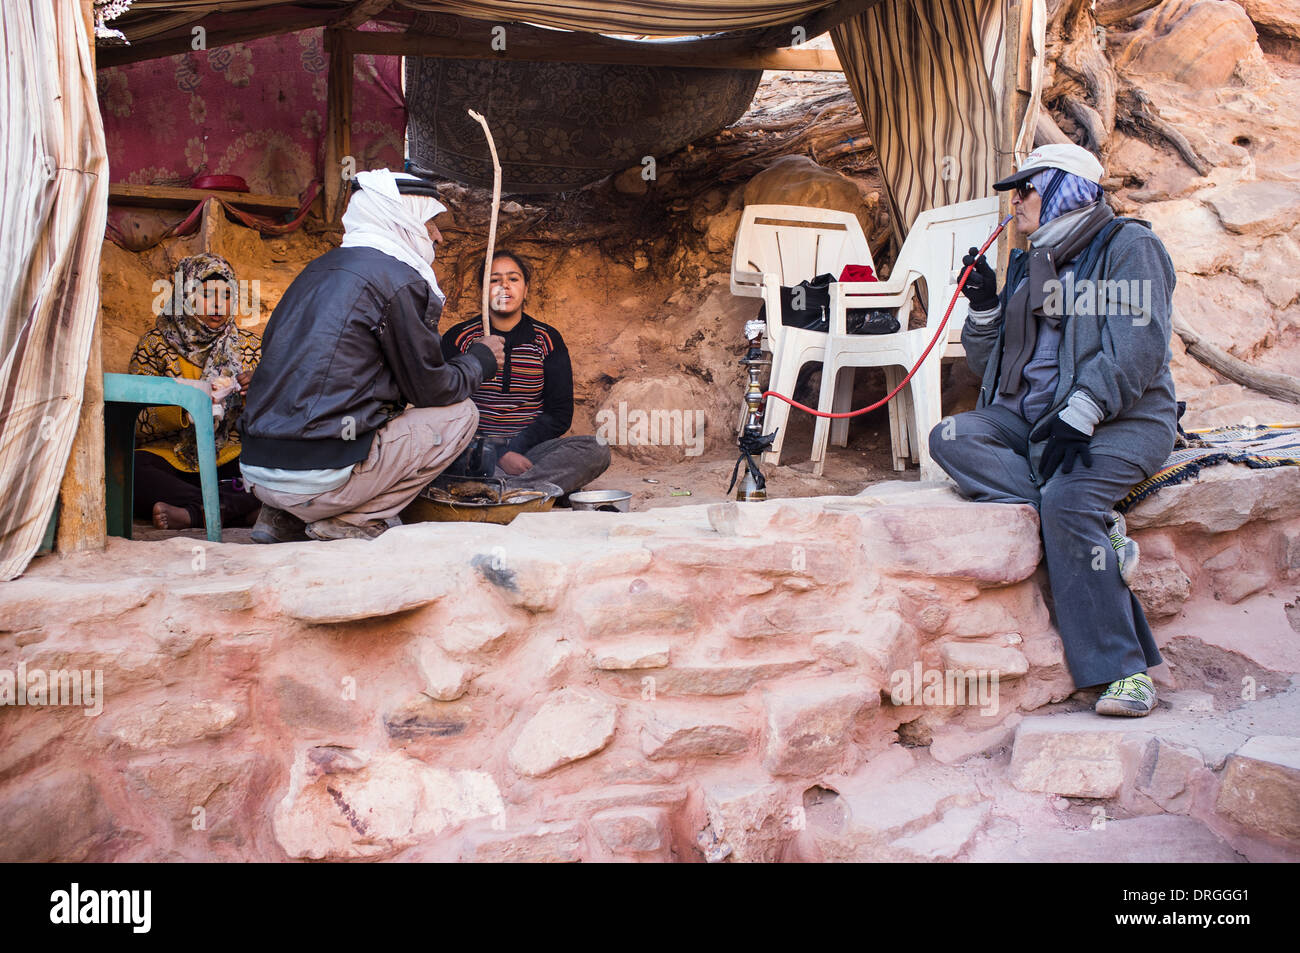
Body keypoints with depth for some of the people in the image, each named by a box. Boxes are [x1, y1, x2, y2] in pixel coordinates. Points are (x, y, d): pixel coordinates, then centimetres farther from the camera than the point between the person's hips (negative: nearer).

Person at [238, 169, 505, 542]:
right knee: (460, 414, 5)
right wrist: (481, 359, 17)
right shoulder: (398, 278, -7)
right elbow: (432, 390, -4)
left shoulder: (320, 268, 17)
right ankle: (354, 522, -1)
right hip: (316, 480, -8)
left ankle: (284, 518, 15)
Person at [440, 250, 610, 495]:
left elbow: (560, 414, 8)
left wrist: (515, 448, -10)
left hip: (530, 449, 2)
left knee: (597, 451, -26)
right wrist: (500, 456, -16)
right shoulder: (458, 338, 7)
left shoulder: (547, 339, 11)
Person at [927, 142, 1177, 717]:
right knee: (951, 439, -19)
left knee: (1067, 499, -33)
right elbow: (988, 364, 20)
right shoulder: (1029, 266, 22)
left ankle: (1126, 671, -26)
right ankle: (1095, 528, -27)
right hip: (1034, 421, 7)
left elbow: (1139, 347, -14)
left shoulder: (1128, 245, 1)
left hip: (1124, 421, -7)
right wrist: (984, 305, 4)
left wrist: (1078, 417, -24)